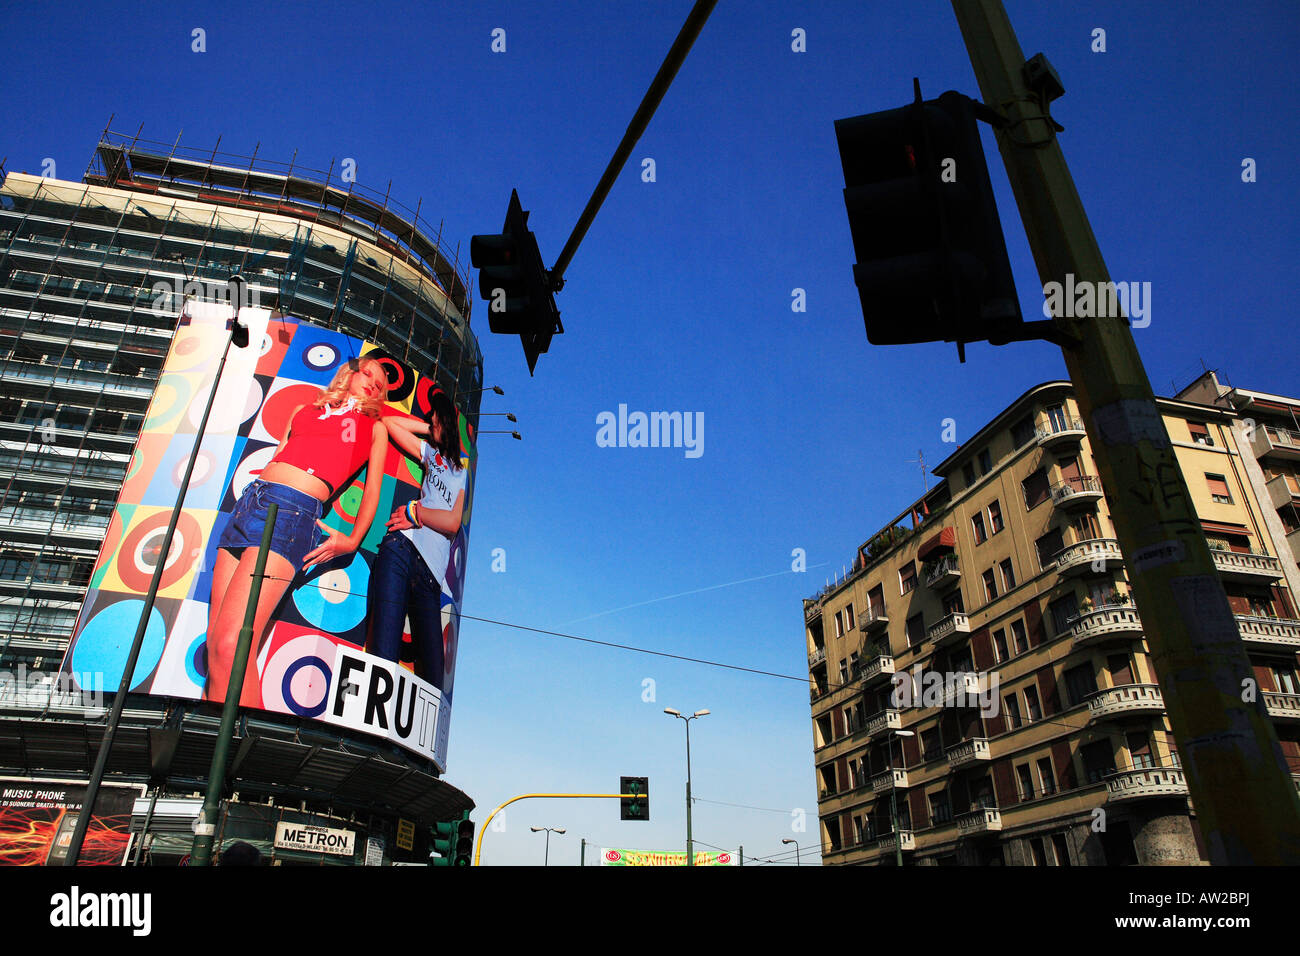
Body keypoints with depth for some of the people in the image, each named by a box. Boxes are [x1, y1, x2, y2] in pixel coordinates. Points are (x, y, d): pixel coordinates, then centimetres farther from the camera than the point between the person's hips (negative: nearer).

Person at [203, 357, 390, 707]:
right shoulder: (305, 410, 30)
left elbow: (373, 490, 16)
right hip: (250, 501, 5)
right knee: (215, 643, -4)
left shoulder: (374, 427, 21)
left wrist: (353, 540, 3)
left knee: (230, 645, -20)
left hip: (293, 511, -5)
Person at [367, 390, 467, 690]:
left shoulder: (469, 475, 12)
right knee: (383, 654, -14)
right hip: (403, 549, 2)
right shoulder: (432, 454, 25)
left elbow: (453, 523, 0)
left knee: (434, 671, -7)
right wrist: (430, 429, 26)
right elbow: (390, 422, 32)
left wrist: (414, 511, -3)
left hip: (431, 573, -2)